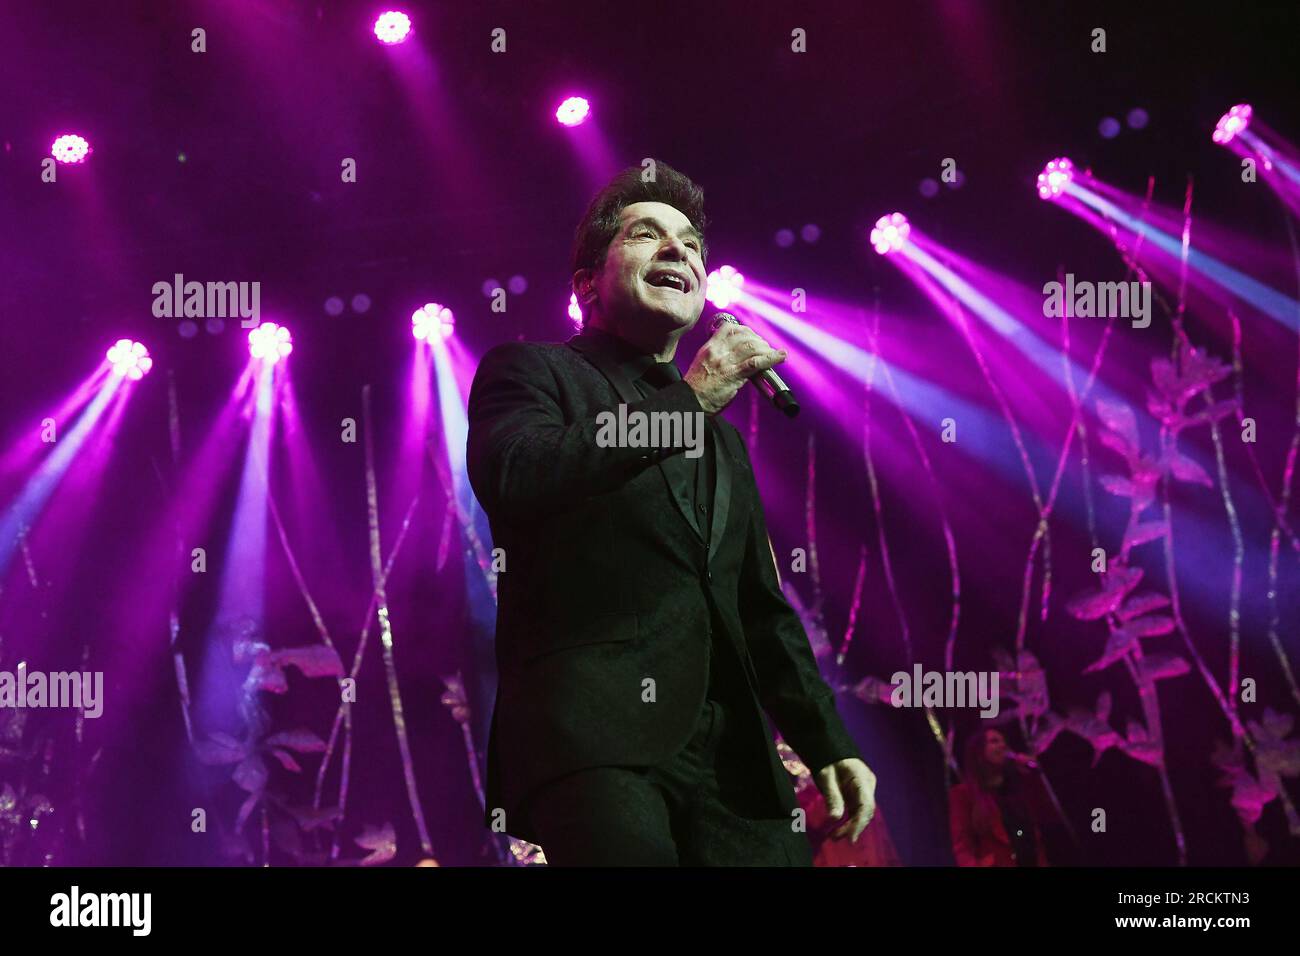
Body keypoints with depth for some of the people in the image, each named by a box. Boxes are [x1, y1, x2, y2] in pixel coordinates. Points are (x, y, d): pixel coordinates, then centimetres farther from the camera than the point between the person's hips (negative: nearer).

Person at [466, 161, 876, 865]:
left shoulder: (723, 438, 30)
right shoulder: (531, 370, 11)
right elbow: (512, 480, -12)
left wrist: (827, 743, 19)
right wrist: (689, 399, -7)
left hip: (732, 755, 6)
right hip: (596, 740, -6)